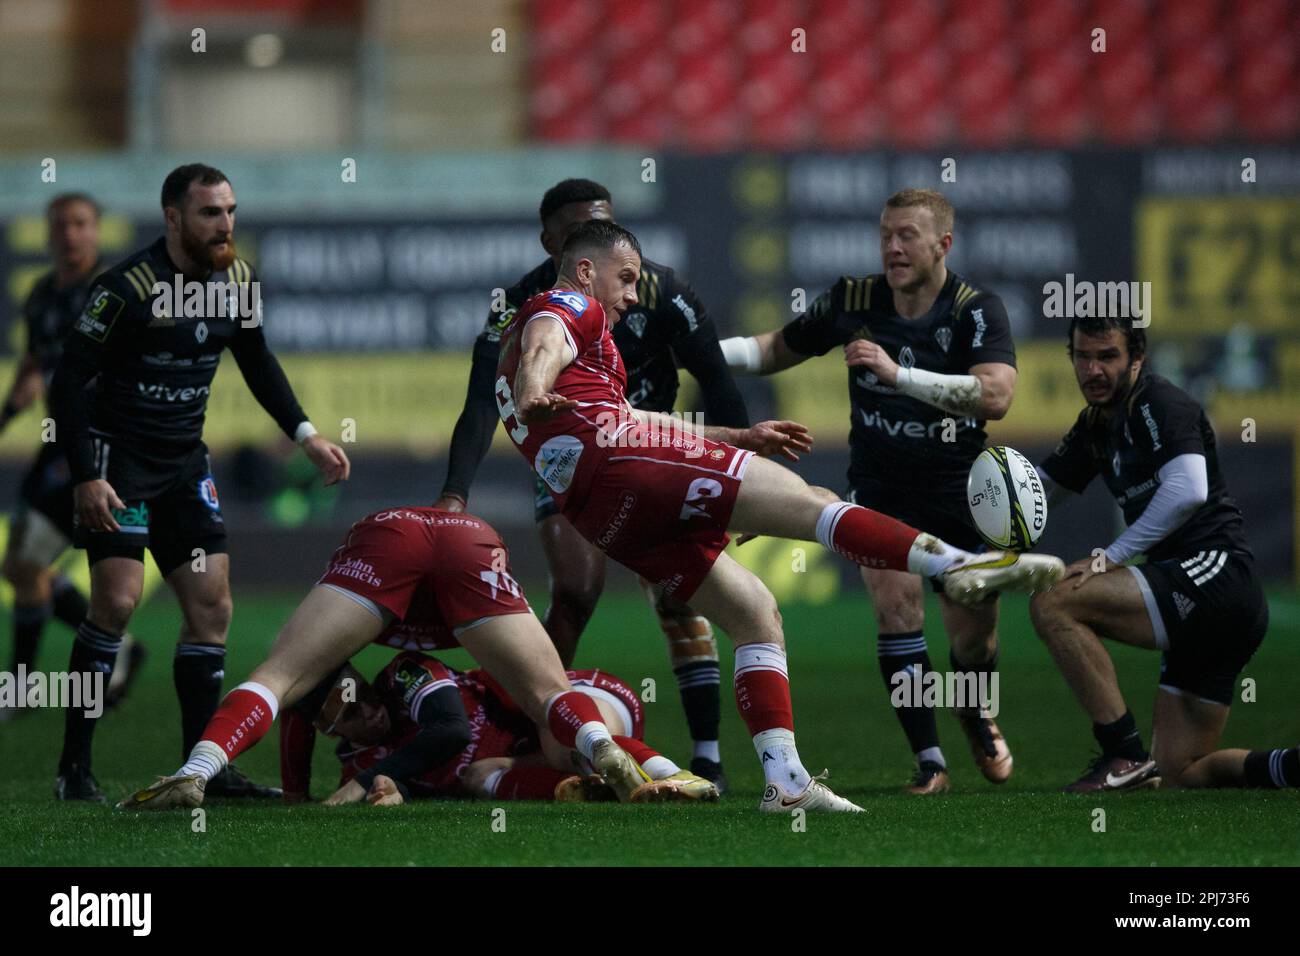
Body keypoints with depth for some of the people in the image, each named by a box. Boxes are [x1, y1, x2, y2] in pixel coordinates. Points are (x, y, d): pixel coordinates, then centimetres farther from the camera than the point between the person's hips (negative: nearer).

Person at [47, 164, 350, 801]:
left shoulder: (237, 282, 1)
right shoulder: (126, 288, -19)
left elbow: (257, 362, 17)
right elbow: (68, 379, -16)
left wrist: (306, 435, 8)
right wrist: (86, 477, -22)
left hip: (184, 461, 7)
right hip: (117, 457, -7)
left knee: (212, 607, 3)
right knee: (118, 599, -17)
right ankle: (74, 768, -11)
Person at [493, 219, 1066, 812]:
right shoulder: (568, 309, 9)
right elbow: (544, 349, -17)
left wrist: (740, 438, 43)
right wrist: (534, 396, -41)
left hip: (600, 517, 9)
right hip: (624, 464, -9)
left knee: (755, 614, 11)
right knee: (810, 502, -15)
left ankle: (784, 777, -1)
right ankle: (958, 565, -33)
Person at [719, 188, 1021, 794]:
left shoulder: (977, 310, -17)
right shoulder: (855, 299, -8)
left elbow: (996, 395, -34)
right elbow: (778, 350, 9)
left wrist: (898, 373, -41)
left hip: (958, 490, -1)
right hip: (878, 487, 1)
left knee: (975, 637, 3)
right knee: (896, 598, -22)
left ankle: (975, 716, 40)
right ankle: (929, 760, -11)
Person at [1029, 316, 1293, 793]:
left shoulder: (1160, 404, -8)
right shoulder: (1097, 427, 20)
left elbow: (1188, 490, -25)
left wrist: (1110, 557, -22)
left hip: (1214, 573, -10)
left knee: (1054, 604, -20)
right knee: (1178, 776, 7)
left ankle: (1125, 754, -19)